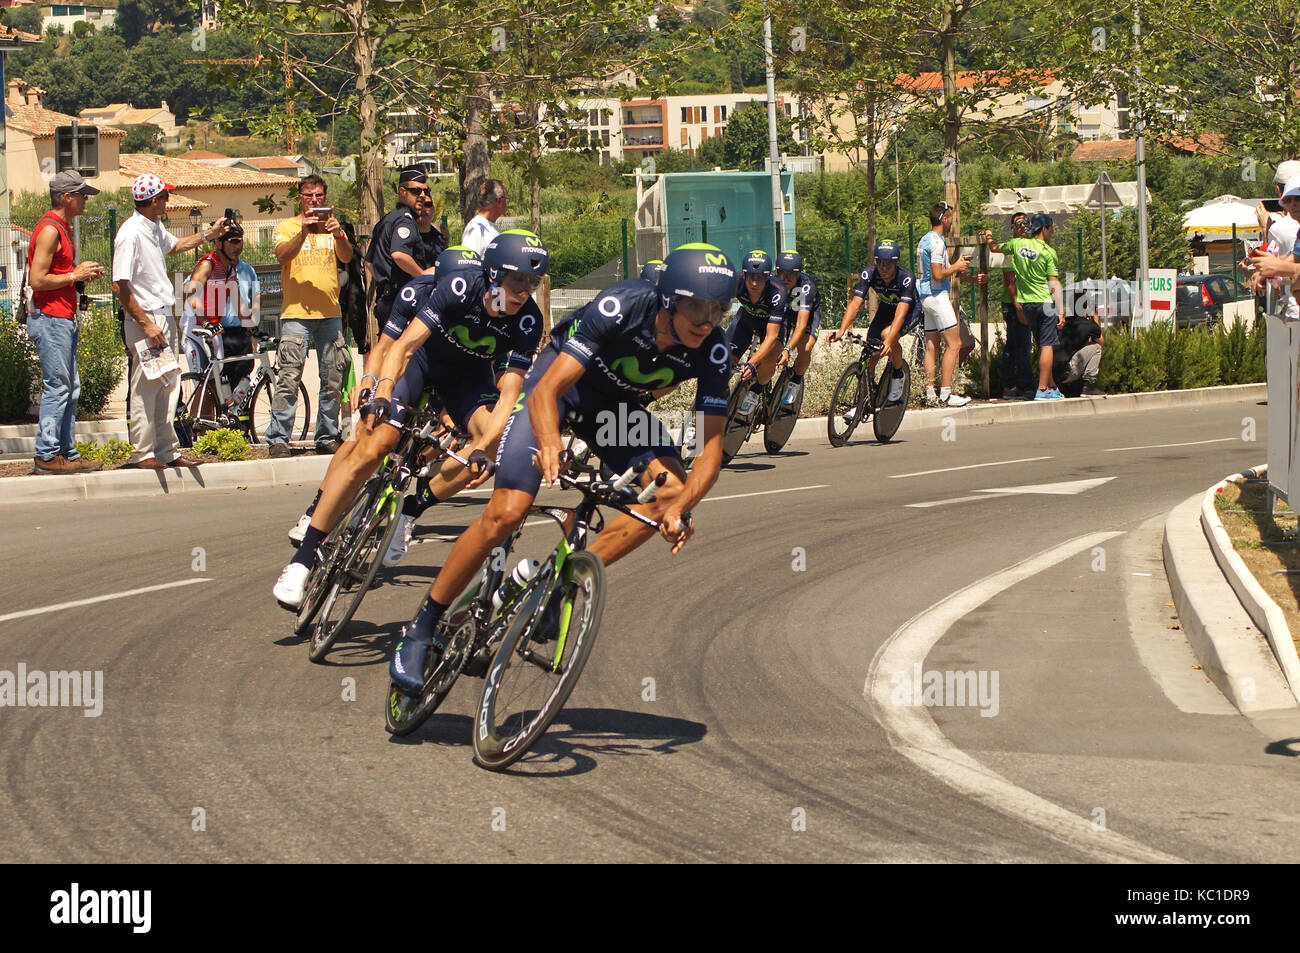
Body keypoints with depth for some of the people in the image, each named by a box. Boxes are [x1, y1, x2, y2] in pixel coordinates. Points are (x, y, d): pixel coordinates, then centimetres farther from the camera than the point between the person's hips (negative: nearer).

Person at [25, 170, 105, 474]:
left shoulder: (63, 228, 18)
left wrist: (82, 272, 10)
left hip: (65, 319, 10)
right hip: (51, 319, -10)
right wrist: (75, 275, -13)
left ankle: (67, 453, 14)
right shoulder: (49, 230, -14)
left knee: (71, 389, 10)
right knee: (57, 387, -9)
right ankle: (47, 455, -5)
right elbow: (36, 280, -19)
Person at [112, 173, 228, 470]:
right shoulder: (131, 234, -18)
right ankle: (142, 453, 3)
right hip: (144, 318, -9)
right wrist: (147, 325, -20)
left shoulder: (156, 228, 11)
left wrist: (209, 233, 35)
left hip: (165, 316, 9)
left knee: (169, 385, 11)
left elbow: (174, 245, 37)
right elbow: (120, 287, -20)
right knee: (145, 388, -4)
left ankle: (167, 450, 18)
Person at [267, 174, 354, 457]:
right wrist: (303, 233, -24)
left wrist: (338, 235, -21)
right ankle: (277, 440, -11)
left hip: (330, 313, 3)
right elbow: (282, 255, -9)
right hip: (296, 313, -3)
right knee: (288, 379, -11)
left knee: (332, 380, 4)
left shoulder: (332, 225, 16)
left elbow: (346, 257, -1)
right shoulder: (286, 227, 9)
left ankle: (327, 438, 12)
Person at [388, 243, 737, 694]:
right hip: (562, 380, -4)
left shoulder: (711, 349, -24)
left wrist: (679, 505, -42)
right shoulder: (620, 308, -35)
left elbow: (712, 445, -23)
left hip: (619, 403, 4)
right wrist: (550, 444, -59)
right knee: (506, 511, -19)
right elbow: (546, 391, -39)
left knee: (669, 487, -22)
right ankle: (421, 628, -4)